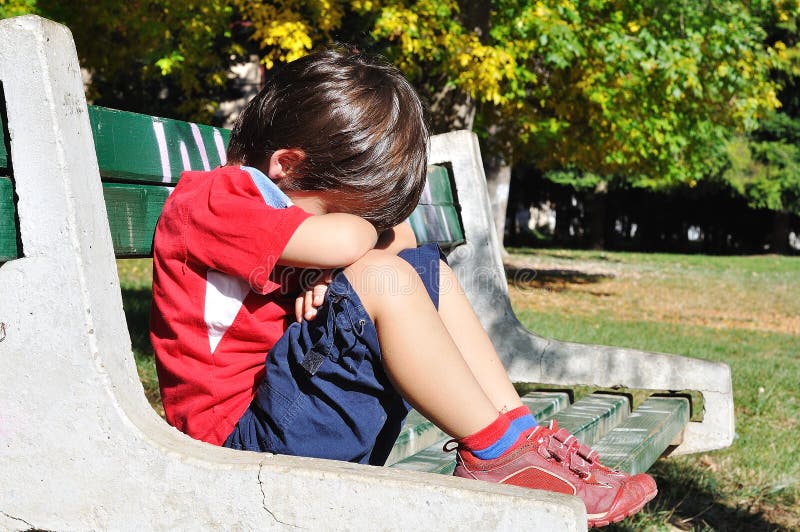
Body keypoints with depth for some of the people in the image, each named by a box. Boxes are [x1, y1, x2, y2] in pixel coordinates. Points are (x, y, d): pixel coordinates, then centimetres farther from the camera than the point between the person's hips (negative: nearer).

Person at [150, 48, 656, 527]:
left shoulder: (295, 197, 15)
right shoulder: (206, 201, -15)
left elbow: (399, 236, 12)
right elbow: (342, 240, -29)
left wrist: (333, 265, -9)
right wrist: (362, 224, -5)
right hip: (242, 432, -9)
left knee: (429, 268, 5)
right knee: (384, 279, -27)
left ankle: (521, 430, -3)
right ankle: (496, 451, -15)